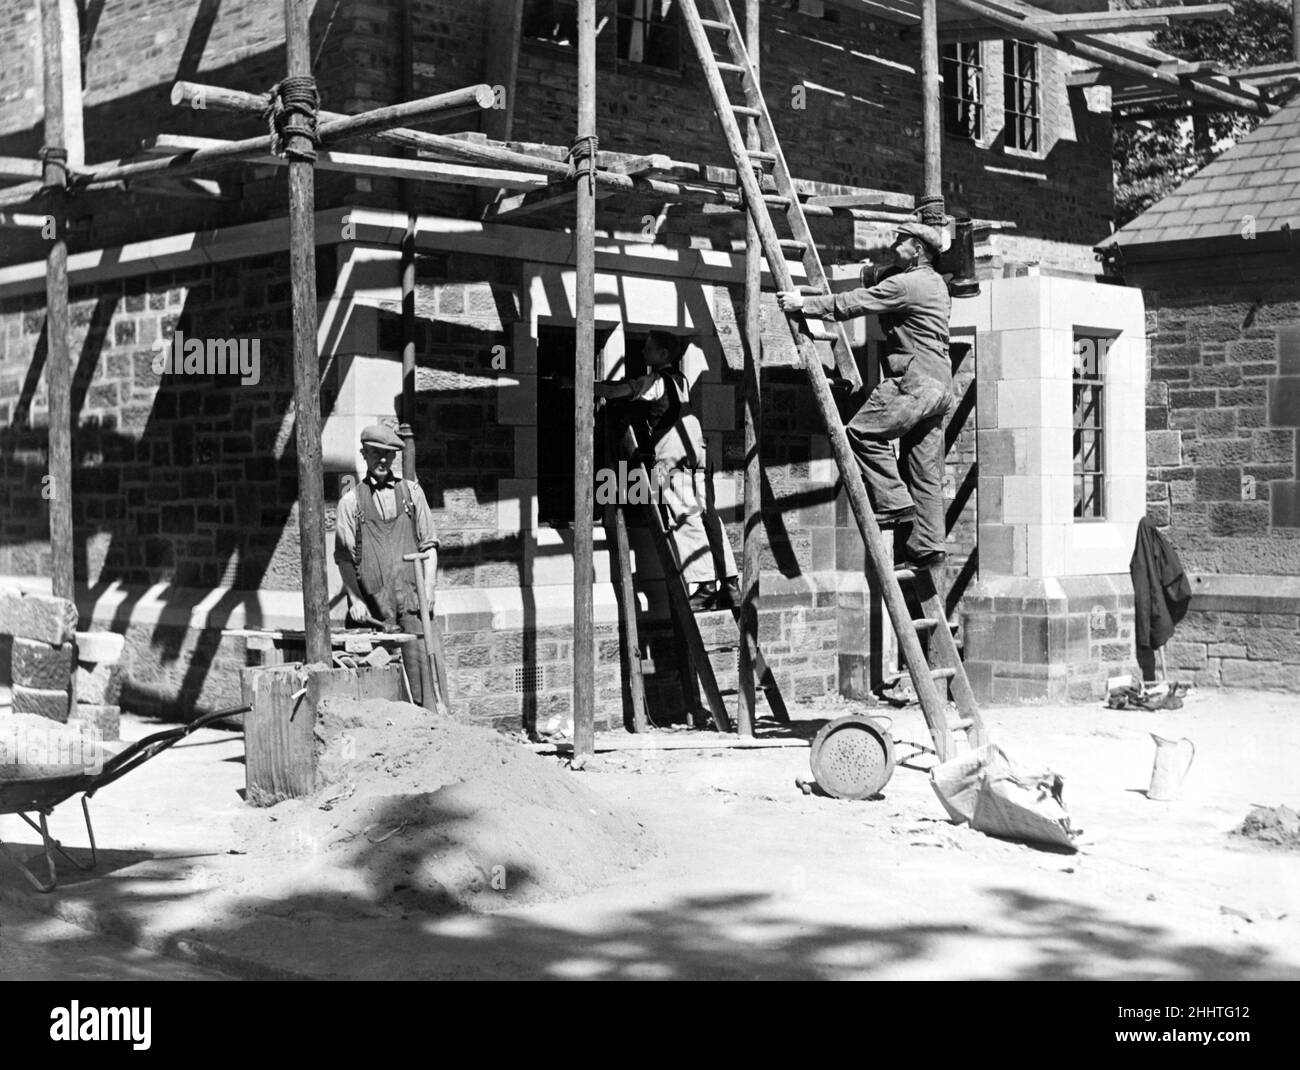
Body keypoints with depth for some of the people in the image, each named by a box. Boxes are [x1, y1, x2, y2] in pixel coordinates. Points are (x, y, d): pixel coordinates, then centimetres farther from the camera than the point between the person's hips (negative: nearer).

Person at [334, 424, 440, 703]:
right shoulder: (351, 501, 9)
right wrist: (355, 600, -3)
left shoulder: (411, 491, 14)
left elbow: (429, 544, 12)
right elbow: (344, 557, 7)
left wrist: (429, 588, 0)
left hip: (410, 591, 1)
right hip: (373, 594, 0)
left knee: (417, 655, -9)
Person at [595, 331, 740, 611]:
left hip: (673, 460, -8)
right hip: (697, 457, 8)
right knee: (706, 516, 6)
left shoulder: (653, 382, -5)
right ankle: (730, 584, 5)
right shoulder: (679, 379, 19)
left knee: (686, 520, -8)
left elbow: (612, 391, -11)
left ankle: (704, 586, -13)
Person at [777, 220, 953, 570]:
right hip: (938, 385, 10)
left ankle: (894, 502, -9)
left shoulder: (906, 284, -11)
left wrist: (804, 303, -6)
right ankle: (928, 545, 6)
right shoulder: (935, 283, 20)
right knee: (925, 470, 7)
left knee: (863, 432, -9)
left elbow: (853, 303, -12)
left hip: (914, 380, -10)